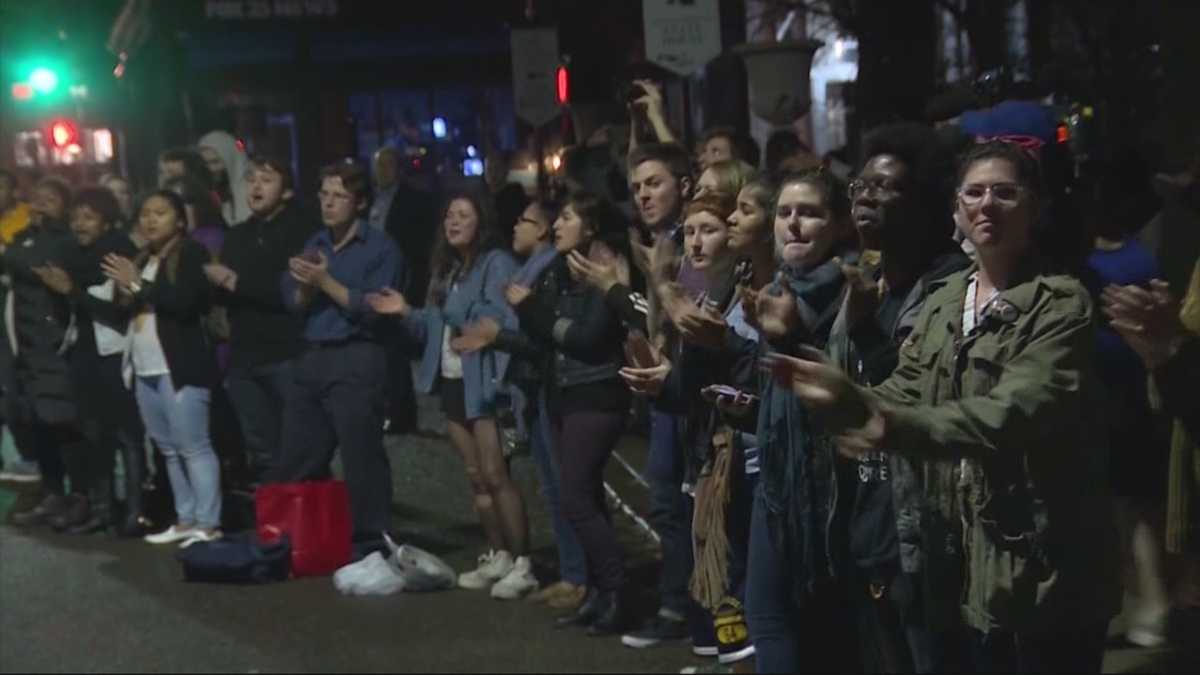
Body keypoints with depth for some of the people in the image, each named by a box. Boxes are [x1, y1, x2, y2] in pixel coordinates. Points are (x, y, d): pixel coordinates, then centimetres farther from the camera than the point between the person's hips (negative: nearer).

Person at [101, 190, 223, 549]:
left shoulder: (191, 253, -5)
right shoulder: (141, 259, 19)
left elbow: (185, 302, -18)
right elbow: (130, 310, 22)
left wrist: (138, 285, -13)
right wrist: (124, 293, 1)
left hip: (180, 367, -8)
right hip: (145, 369, 8)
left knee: (193, 446, -9)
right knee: (169, 449, 10)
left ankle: (208, 525, -9)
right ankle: (186, 519, 17)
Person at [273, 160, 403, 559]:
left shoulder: (381, 248, -4)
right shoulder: (314, 244, 16)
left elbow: (375, 310, -14)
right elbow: (292, 302, 11)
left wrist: (326, 282, -14)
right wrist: (305, 285, -10)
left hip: (357, 361, -7)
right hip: (312, 359, 7)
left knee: (361, 457, -5)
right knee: (296, 460, 11)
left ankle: (371, 546, 2)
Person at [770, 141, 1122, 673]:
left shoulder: (1060, 301, -11)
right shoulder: (944, 299, 11)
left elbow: (1017, 410, -25)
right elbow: (903, 396, 5)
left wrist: (903, 428, -36)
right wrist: (846, 398, -16)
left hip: (1043, 560, -6)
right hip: (968, 551, 6)